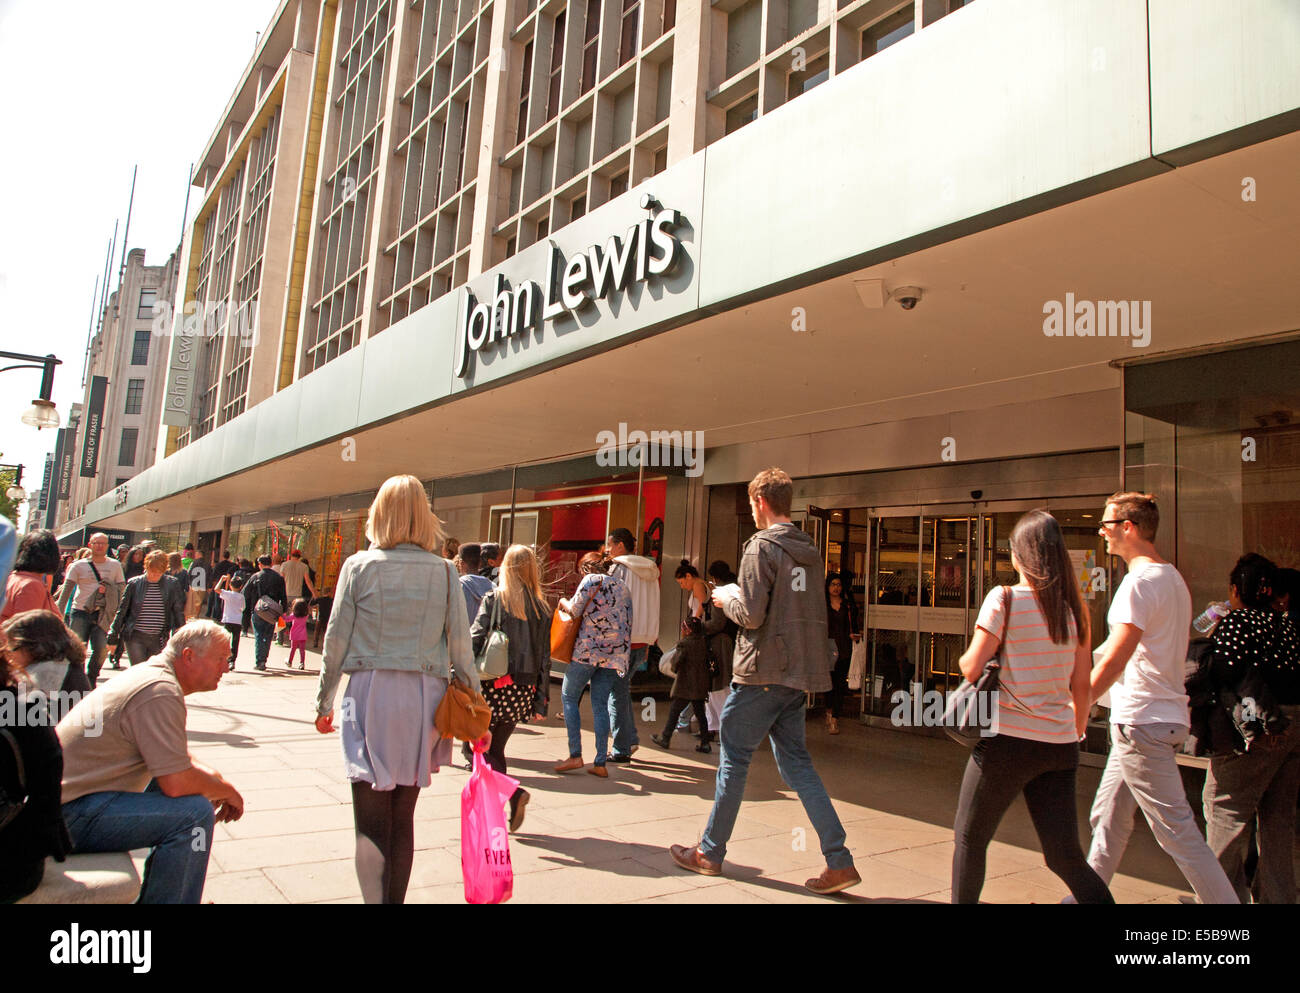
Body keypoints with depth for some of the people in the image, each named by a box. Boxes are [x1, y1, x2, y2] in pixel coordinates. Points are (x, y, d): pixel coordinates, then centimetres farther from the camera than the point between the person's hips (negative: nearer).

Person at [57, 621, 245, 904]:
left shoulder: (149, 674, 11)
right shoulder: (160, 691, -22)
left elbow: (176, 756, 21)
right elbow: (177, 783, -26)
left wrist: (213, 776, 4)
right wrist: (226, 790, -7)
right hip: (71, 816, -11)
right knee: (194, 811, -23)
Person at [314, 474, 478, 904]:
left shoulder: (359, 566, -1)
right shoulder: (443, 571, 1)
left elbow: (336, 639, 1)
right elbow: (460, 644, 2)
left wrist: (324, 701, 13)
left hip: (371, 692, -2)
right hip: (424, 696, 2)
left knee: (371, 818, 4)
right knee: (403, 816, 15)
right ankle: (395, 898, 25)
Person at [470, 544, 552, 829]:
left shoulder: (493, 599, -4)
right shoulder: (541, 608, 5)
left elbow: (475, 640, -10)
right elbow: (544, 657, 5)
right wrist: (541, 701, 9)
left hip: (493, 685, -4)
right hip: (523, 690, 4)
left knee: (483, 749, 6)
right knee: (496, 748, 17)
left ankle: (514, 793, -13)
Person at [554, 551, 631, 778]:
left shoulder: (591, 580, -2)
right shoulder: (622, 585, 18)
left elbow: (574, 610, -8)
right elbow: (628, 621, 16)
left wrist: (563, 602, 11)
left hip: (588, 648, -6)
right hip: (615, 654, 6)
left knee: (568, 696, 8)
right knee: (600, 705, 8)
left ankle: (575, 755, 0)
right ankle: (601, 763, 4)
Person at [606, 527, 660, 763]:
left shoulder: (619, 568, -8)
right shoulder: (649, 570, 14)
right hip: (642, 641, 7)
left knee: (617, 693, -1)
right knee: (622, 689, 20)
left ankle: (621, 750, 2)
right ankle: (631, 739, 16)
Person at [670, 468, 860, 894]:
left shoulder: (762, 547, -13)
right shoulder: (810, 552, 11)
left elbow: (751, 615, -19)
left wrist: (726, 600, 2)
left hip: (761, 672, -7)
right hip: (797, 674, 7)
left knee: (733, 760, 6)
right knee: (796, 762, 12)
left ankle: (709, 852, 19)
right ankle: (839, 862, 9)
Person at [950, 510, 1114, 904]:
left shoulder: (1004, 599, -10)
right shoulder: (1074, 606, 5)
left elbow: (973, 668, -13)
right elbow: (1081, 685, 7)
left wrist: (964, 659, 8)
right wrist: (1077, 732, 20)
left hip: (1009, 739, -5)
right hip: (1059, 744, 5)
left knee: (969, 839, 13)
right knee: (1065, 856, 12)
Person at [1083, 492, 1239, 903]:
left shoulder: (1140, 581, -17)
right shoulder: (1173, 578, 13)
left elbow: (1114, 661, -20)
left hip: (1142, 723, -10)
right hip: (1164, 715, 10)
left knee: (1177, 831, -4)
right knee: (1107, 819, 17)